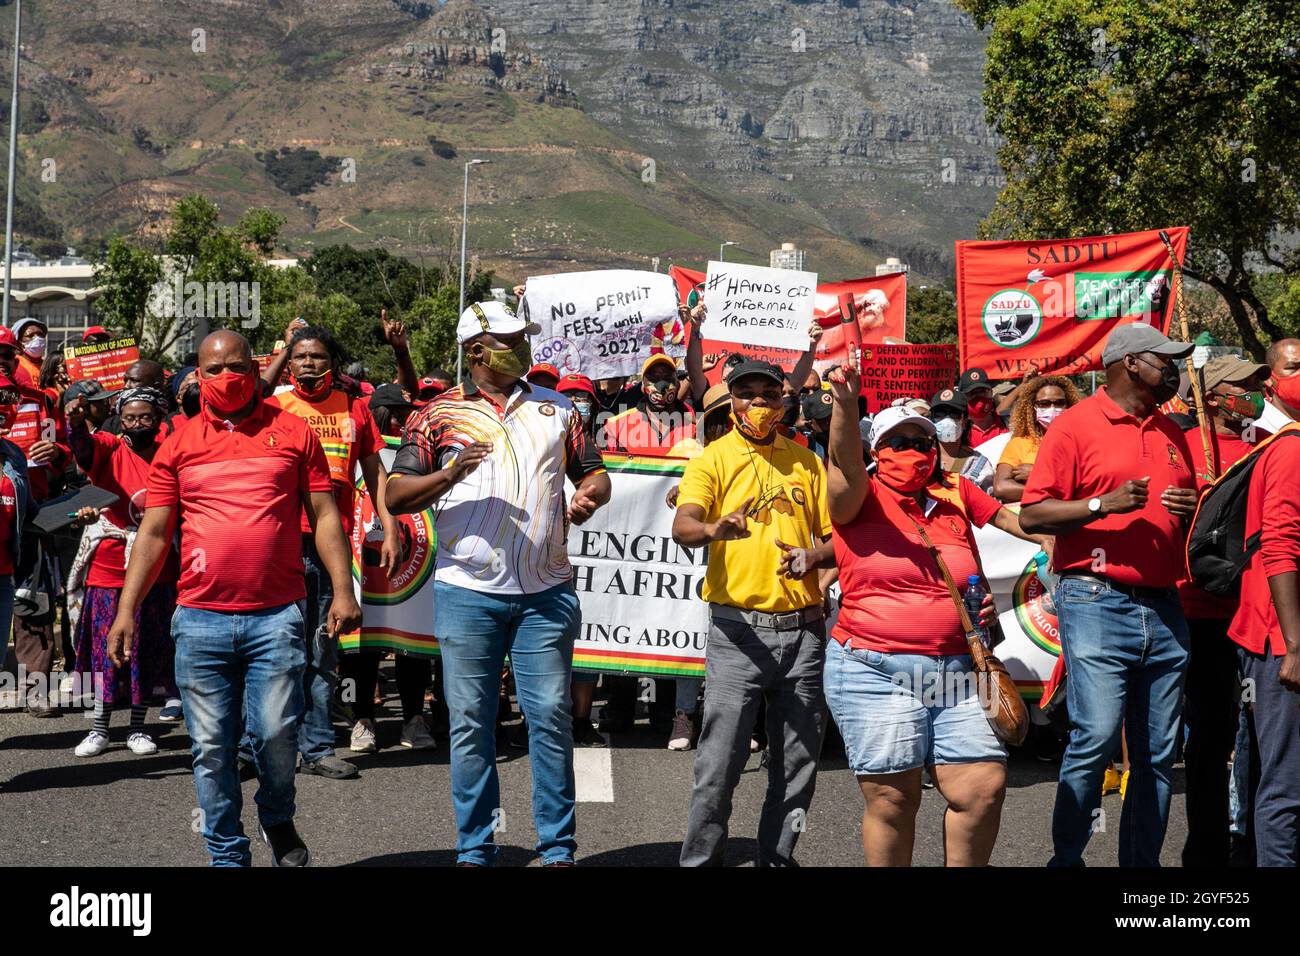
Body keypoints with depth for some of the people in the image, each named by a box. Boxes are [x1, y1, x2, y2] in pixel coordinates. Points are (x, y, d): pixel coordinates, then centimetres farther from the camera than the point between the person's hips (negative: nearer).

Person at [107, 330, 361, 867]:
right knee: (212, 746, 4)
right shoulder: (178, 445, 10)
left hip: (277, 615, -1)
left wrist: (342, 590, -2)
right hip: (200, 619, 2)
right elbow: (153, 533, 11)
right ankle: (227, 855, 18)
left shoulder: (293, 432, 8)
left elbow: (325, 515, 7)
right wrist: (126, 610, 4)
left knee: (276, 733, -7)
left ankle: (278, 819, 23)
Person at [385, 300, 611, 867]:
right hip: (467, 592, -2)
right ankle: (475, 849, 15)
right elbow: (394, 497, -1)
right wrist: (449, 474, -18)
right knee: (471, 723, 4)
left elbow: (594, 472, 18)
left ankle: (558, 847, 11)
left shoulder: (555, 408, 12)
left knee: (551, 718, 2)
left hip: (545, 591, 2)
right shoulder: (439, 415, 3)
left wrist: (590, 494, -6)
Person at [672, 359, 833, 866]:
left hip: (803, 628, 4)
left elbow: (836, 536, 14)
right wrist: (712, 529, -38)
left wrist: (813, 555, -9)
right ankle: (700, 857, 6)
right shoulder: (713, 458, 1)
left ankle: (777, 857, 23)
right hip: (738, 629, -4)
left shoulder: (806, 462, 13)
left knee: (798, 759, 9)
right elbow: (682, 526, -16)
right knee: (720, 762, -7)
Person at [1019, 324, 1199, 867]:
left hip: (1163, 608, 7)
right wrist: (1104, 504, -18)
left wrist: (1193, 510, 6)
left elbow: (1188, 509, 29)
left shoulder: (1172, 433, 19)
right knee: (1096, 737, -14)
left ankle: (1142, 861, 15)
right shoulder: (1076, 425, -1)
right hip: (1097, 602, -6)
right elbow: (1031, 515, -7)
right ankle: (1066, 857, 1)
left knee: (1158, 754, 6)